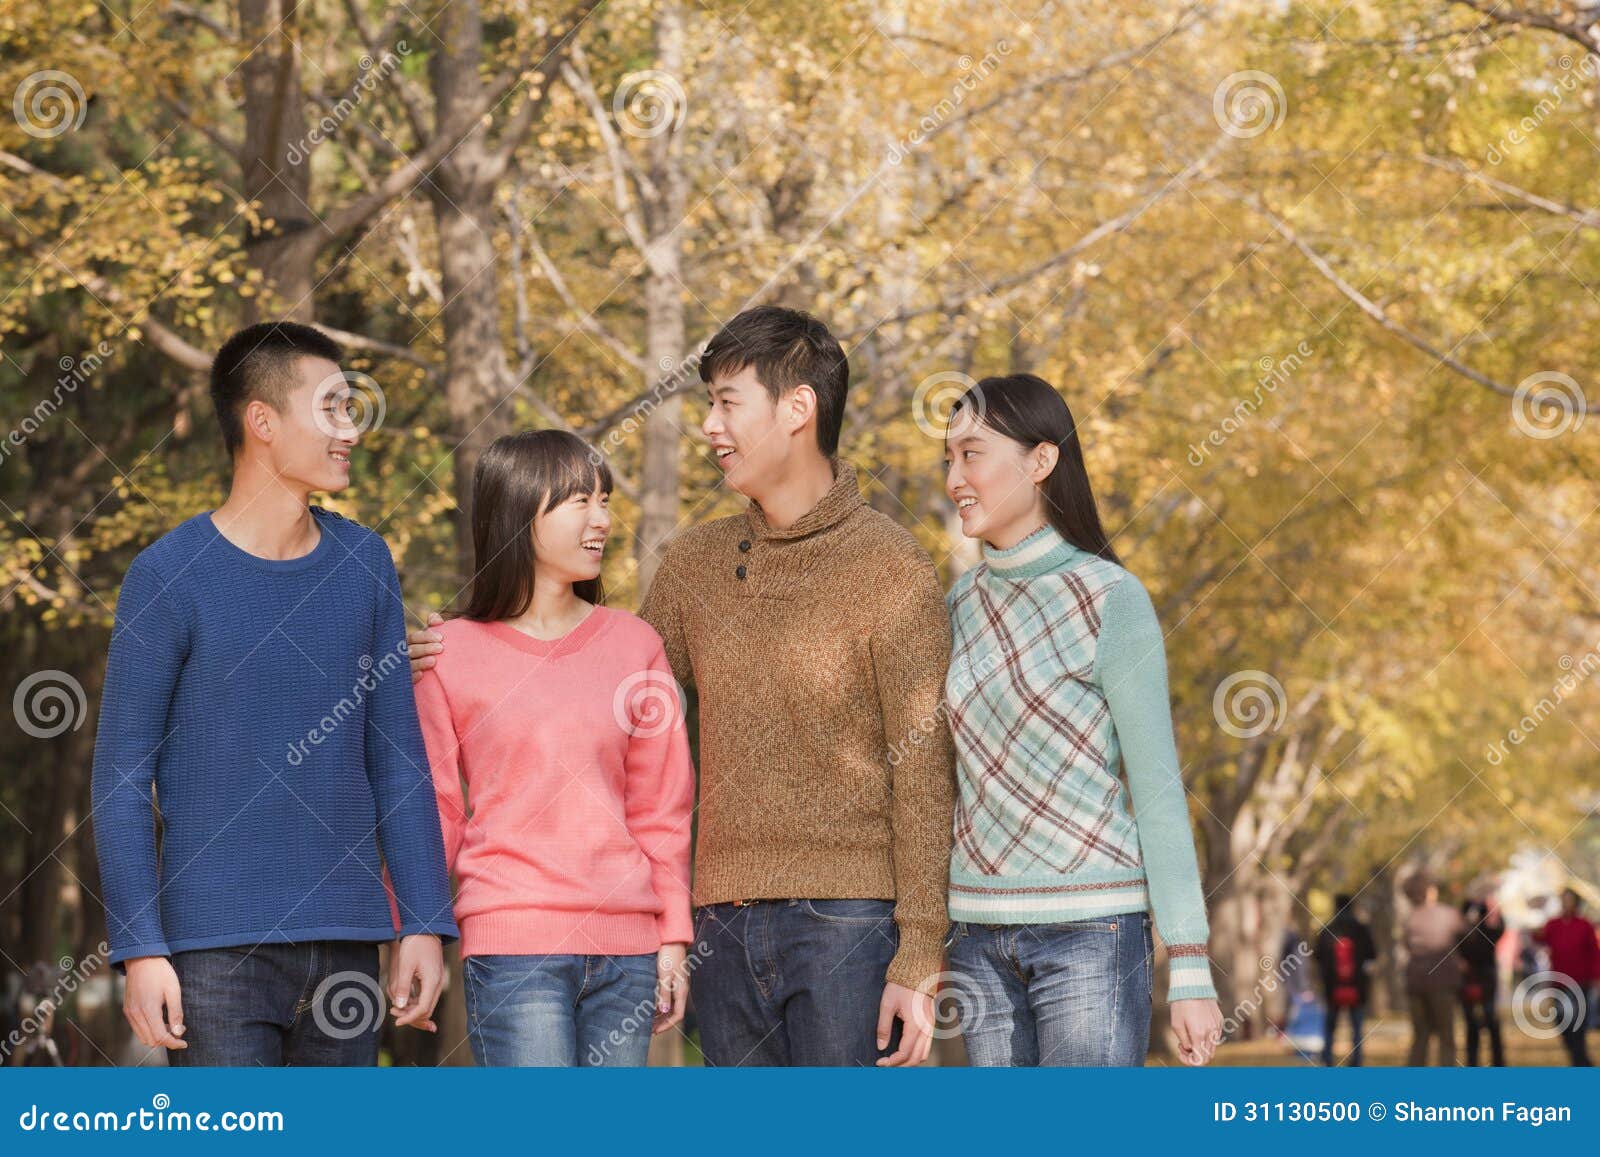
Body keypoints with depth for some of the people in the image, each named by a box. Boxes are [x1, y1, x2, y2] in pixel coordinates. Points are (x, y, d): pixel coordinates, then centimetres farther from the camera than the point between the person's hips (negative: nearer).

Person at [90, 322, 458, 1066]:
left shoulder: (363, 565, 9)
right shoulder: (169, 578, -4)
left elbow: (397, 759, 11)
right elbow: (121, 780, -3)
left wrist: (424, 923, 5)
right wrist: (139, 949, -10)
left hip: (346, 941, 4)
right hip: (218, 946, -4)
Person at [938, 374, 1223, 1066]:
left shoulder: (1109, 598, -7)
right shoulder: (962, 605, 10)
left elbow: (1158, 790, -8)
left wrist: (1190, 968, -12)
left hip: (1090, 929, -6)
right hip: (979, 934, 6)